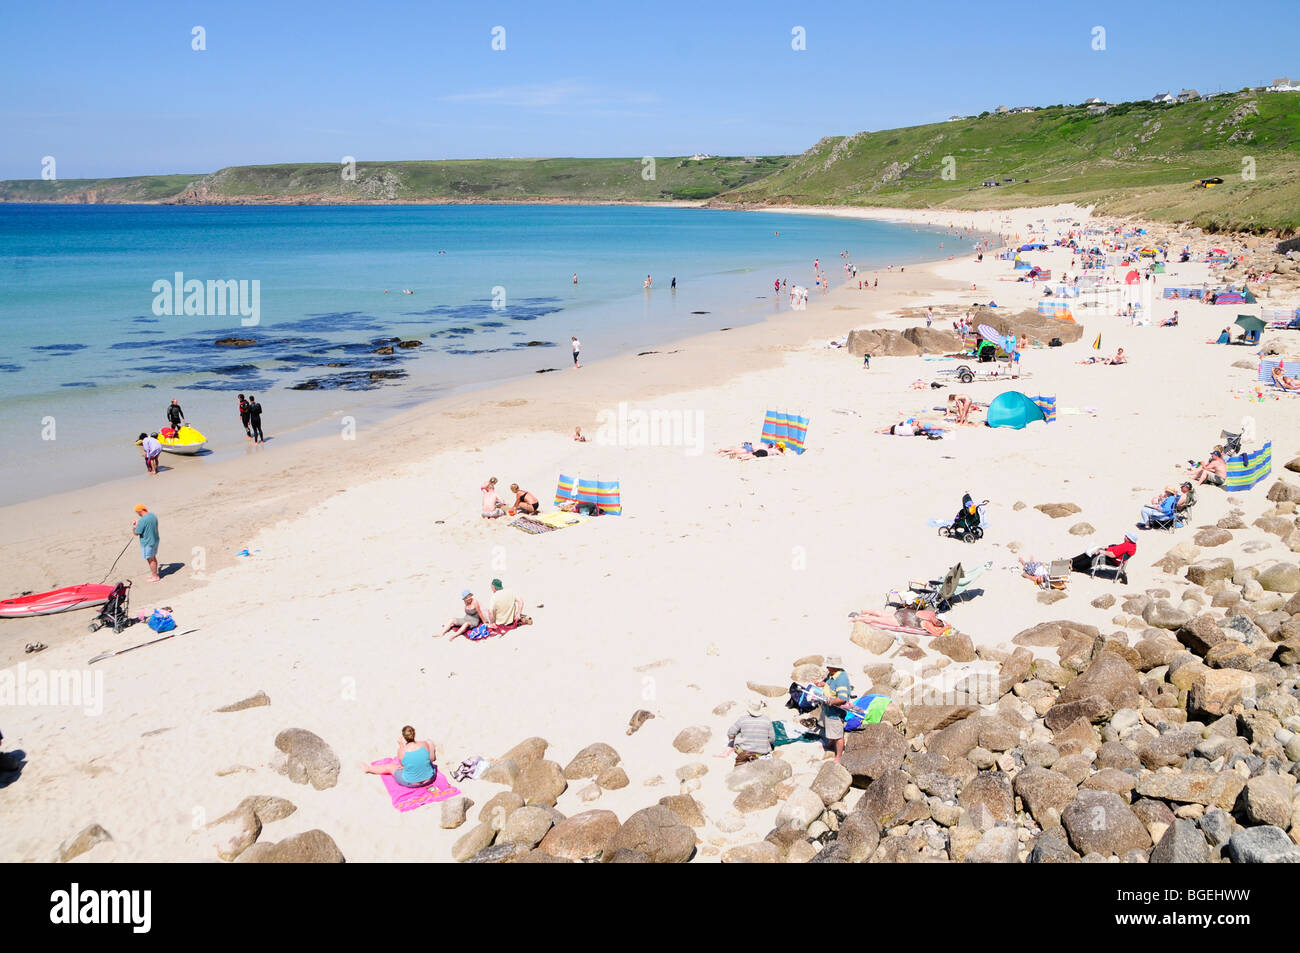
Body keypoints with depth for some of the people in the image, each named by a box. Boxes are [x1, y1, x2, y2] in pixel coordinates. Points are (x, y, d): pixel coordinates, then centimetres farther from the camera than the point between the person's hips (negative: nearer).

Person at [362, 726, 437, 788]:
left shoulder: (401, 751, -24)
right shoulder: (425, 744, -20)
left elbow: (402, 765, -3)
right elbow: (432, 759, -4)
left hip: (411, 783, -1)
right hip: (429, 779, 1)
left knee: (389, 767, 26)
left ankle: (369, 768, 53)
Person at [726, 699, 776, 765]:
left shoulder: (743, 719, -12)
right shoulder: (767, 719, -9)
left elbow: (730, 733, -3)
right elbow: (772, 739, -3)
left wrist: (731, 740, 20)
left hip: (745, 749, 1)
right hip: (762, 752, 0)